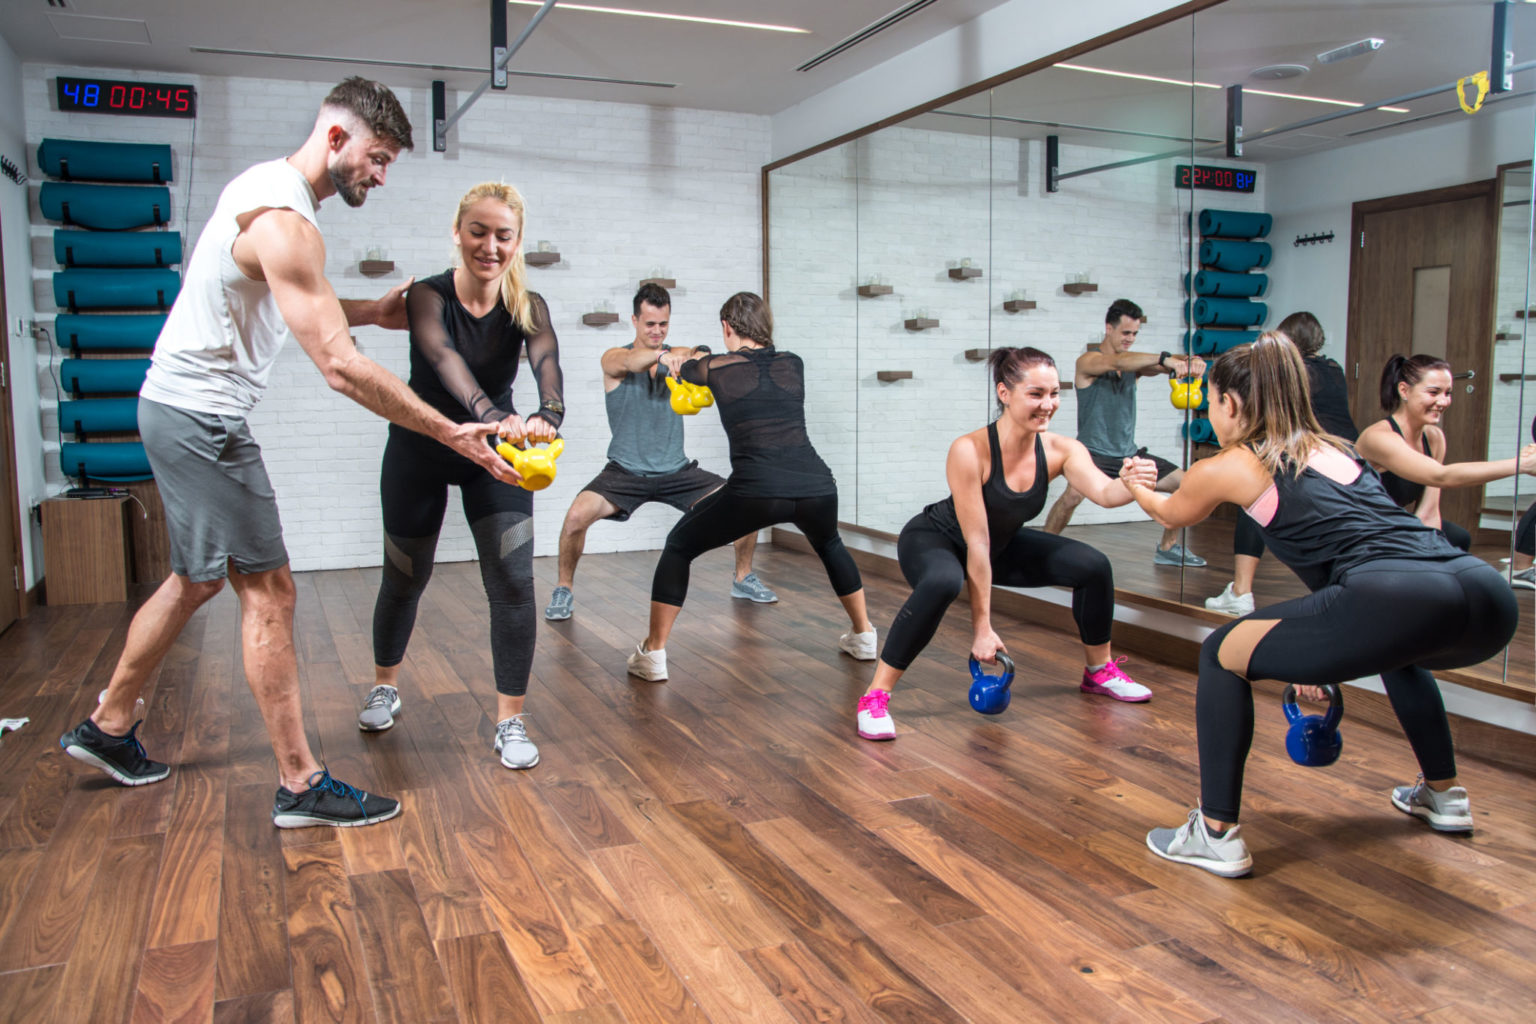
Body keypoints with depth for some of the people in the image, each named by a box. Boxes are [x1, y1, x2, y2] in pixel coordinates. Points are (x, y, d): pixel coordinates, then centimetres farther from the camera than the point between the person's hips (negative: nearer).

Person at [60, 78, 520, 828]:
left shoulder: (264, 185, 10)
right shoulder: (286, 222, -23)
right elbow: (340, 368, -29)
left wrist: (369, 311, 12)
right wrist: (450, 433, -28)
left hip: (179, 409, 11)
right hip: (202, 419, -11)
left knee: (197, 580, 21)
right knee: (267, 591, -7)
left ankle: (106, 728, 36)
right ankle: (300, 785, 0)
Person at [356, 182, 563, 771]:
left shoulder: (526, 308, -14)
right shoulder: (429, 296, -20)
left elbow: (547, 361, -35)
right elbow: (445, 358, -41)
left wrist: (548, 415, -58)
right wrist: (491, 414, -61)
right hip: (421, 450, -1)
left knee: (513, 583, -12)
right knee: (404, 580, 11)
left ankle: (510, 722, 0)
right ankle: (385, 687, 39)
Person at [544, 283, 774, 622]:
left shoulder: (678, 356, 1)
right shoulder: (614, 358, -6)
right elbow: (628, 362, -32)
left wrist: (699, 356, -47)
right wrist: (661, 355, -53)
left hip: (677, 470, 3)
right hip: (626, 470, -2)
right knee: (578, 515, -27)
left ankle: (743, 578, 16)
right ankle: (563, 588, 0)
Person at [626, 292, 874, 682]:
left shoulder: (715, 368, 12)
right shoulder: (793, 364, 18)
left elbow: (674, 370, 35)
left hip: (755, 492, -3)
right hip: (816, 488, 4)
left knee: (678, 546, 19)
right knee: (830, 545, 37)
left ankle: (652, 654, 17)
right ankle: (863, 636, 41)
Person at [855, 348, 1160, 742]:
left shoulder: (1061, 451, -18)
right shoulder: (969, 451, -32)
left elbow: (1104, 492, -34)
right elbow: (975, 543, -31)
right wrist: (981, 628, -27)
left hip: (1003, 545, 6)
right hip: (932, 540, -6)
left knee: (1094, 566, -6)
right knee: (942, 583, -40)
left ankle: (1099, 671, 19)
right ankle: (875, 696, -28)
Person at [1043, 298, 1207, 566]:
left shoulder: (1134, 364, 10)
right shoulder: (1088, 361, -9)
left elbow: (1160, 367, -8)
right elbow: (1117, 362, -31)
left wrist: (1191, 361, -31)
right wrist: (1164, 358, -43)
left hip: (1129, 453, 7)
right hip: (1094, 453, -7)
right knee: (1073, 494, -35)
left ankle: (1168, 548, 24)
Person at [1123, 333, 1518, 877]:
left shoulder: (1226, 468, 13)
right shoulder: (1334, 449, 31)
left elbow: (1171, 514, 35)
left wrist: (1136, 486, 58)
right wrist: (1317, 653, 49)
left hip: (1396, 600, -8)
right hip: (1491, 594, 8)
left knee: (1223, 655, 11)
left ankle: (1217, 836, 10)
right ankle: (1443, 793, 48)